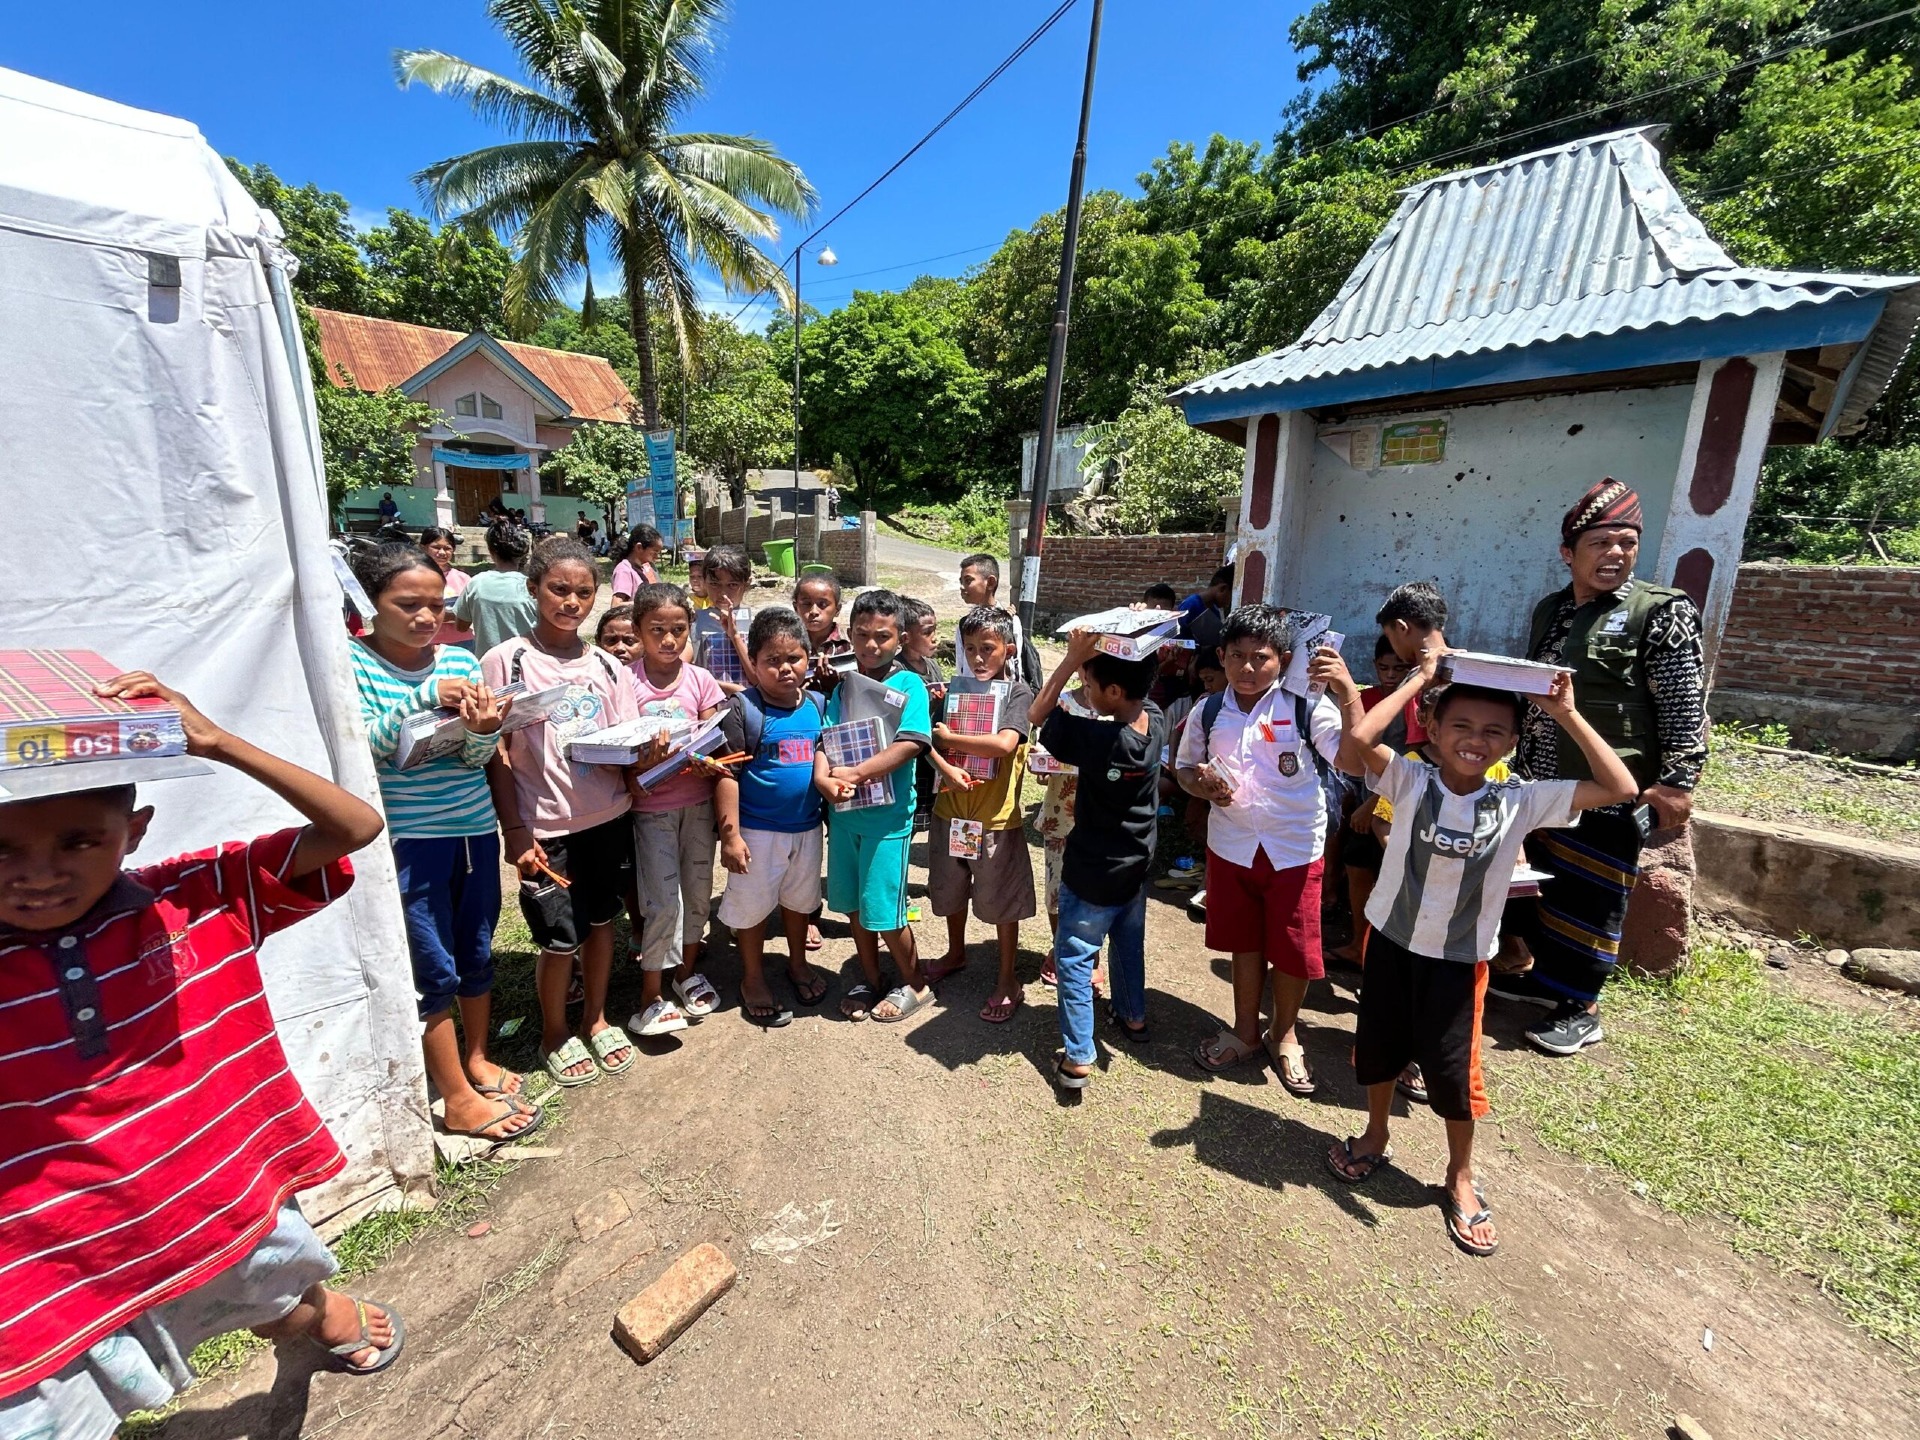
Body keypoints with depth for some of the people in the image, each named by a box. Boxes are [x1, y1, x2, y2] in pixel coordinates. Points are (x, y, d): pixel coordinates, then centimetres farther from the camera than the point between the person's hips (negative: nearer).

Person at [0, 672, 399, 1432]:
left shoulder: (203, 898, -15)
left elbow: (355, 828, -20)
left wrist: (213, 742, -28)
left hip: (238, 1210, 3)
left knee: (291, 1299, 32)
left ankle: (327, 1315, 66)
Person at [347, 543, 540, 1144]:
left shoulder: (461, 661, 0)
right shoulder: (352, 663, -8)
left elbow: (475, 759, -3)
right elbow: (361, 748, -17)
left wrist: (481, 730, -25)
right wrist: (424, 696, -26)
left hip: (475, 827, 4)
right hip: (407, 839, -4)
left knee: (476, 954, 17)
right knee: (435, 970, 5)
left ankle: (476, 1058, 38)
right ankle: (459, 1099, 20)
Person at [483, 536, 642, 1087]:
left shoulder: (606, 666, 4)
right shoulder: (505, 661, -7)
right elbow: (498, 756, -6)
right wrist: (514, 831, -10)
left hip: (608, 816, 4)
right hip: (546, 825, -3)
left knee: (601, 920, 15)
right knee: (560, 938, 5)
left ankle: (595, 1018, 36)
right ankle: (555, 1033, 31)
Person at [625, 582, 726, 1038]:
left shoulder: (699, 680, -1)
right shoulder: (627, 682, -7)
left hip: (698, 800, 3)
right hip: (651, 805, -3)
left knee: (699, 891, 14)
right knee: (662, 901, -3)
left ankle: (688, 970, 36)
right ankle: (650, 995, 15)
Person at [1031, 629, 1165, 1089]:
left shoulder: (1096, 738, -31)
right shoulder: (1156, 722, -13)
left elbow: (1037, 714, -19)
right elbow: (1139, 695, 9)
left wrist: (1073, 657, -25)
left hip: (1092, 873, -7)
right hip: (1136, 865, 7)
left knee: (1074, 959, 8)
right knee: (1130, 943, 27)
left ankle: (1077, 1058, 14)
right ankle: (1133, 1016, 46)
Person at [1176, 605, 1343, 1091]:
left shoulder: (1306, 708, -13)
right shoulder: (1208, 713, -3)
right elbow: (1186, 768, 9)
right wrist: (1203, 785, -13)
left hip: (1295, 849, -2)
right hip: (1231, 845, 3)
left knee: (1294, 949, 10)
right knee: (1244, 941, 18)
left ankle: (1284, 1034, 38)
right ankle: (1245, 1030, 39)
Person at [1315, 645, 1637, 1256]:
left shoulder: (1520, 801, -9)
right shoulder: (1410, 780, -14)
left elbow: (1621, 788, -13)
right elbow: (1358, 738, -32)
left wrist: (1568, 715, -14)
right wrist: (1419, 678, -24)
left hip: (1460, 959, 0)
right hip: (1391, 940, 0)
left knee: (1453, 1071, 12)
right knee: (1377, 1047, 19)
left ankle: (1460, 1178, 39)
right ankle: (1374, 1137, 47)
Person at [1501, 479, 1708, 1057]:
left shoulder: (1661, 611, -9)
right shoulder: (1549, 610, 9)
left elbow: (1686, 708, -12)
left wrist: (1677, 785, -18)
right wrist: (1523, 766, 18)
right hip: (1544, 784, 6)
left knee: (1591, 899, 5)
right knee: (1543, 888, 17)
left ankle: (1581, 1010, 21)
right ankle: (1545, 977, 36)